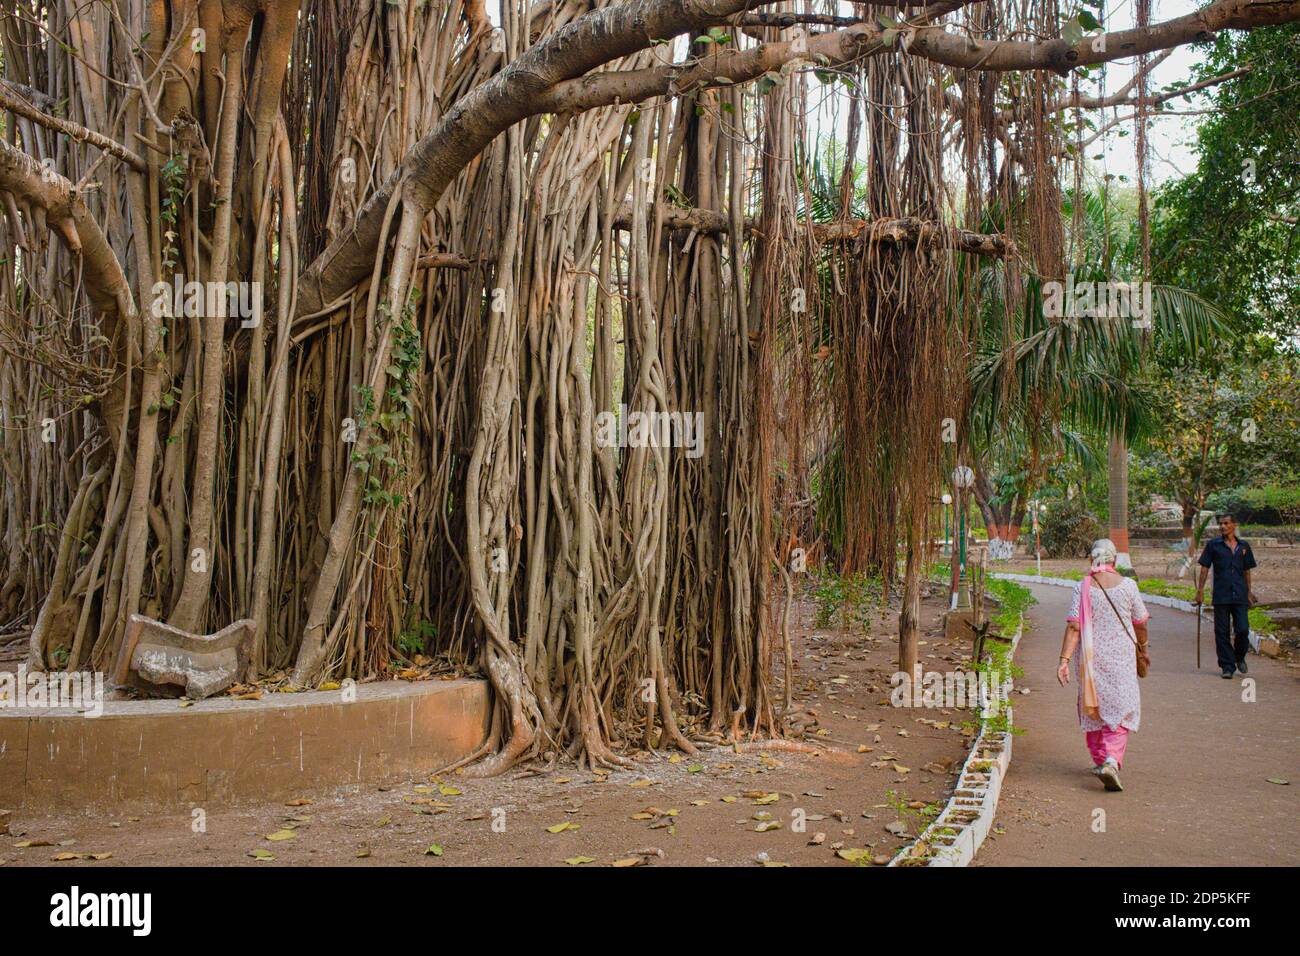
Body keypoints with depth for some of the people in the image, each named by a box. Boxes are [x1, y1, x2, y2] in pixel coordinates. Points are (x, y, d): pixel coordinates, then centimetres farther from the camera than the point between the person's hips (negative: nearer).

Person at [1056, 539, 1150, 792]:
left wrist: (1064, 660, -13)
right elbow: (1140, 623, 5)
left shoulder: (1082, 587, -6)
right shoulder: (1127, 585, -5)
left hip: (1090, 657, 1)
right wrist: (1143, 648, 23)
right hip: (1120, 655, -1)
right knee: (1121, 709, 2)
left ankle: (1099, 760, 28)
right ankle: (1112, 760, -17)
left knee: (1093, 706, 17)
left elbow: (1073, 626, -12)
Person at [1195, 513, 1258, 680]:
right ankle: (1227, 666, 10)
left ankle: (1240, 658, 24)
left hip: (1240, 596, 1)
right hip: (1221, 595, -1)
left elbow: (1247, 571, 16)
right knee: (1222, 633, 1)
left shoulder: (1244, 546, 10)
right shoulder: (1213, 545, 3)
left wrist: (1249, 592, 16)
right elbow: (1204, 568, 3)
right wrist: (1200, 590, -3)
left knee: (1243, 630, -3)